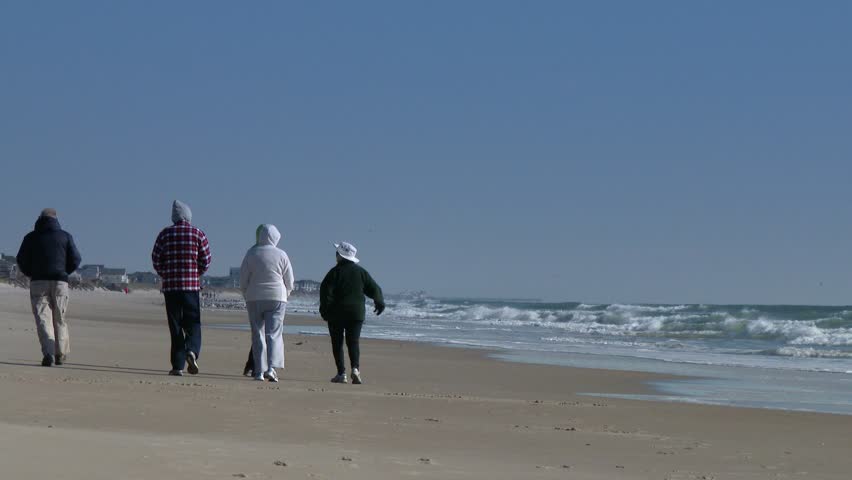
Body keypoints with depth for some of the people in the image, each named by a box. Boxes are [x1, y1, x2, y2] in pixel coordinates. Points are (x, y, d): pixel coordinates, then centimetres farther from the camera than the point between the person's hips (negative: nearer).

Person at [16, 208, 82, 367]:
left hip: (38, 282, -1)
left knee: (43, 318, -4)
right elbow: (75, 259, 2)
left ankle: (48, 353, -23)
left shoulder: (31, 237, 6)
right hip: (60, 282, 1)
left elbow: (21, 260, 3)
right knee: (59, 319, 13)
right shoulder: (65, 236, 6)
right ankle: (61, 354, 16)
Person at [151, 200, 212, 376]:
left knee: (175, 326, 4)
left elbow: (156, 259, 2)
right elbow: (206, 260, -1)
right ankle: (192, 351, -22)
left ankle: (178, 366, 0)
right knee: (193, 323, 6)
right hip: (192, 285, -1)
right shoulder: (198, 234, 2)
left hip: (170, 285, 1)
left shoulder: (165, 234, 4)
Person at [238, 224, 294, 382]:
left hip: (254, 298, 1)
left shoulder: (251, 253, 0)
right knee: (274, 334, -1)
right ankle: (271, 368, -17)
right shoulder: (281, 255, -2)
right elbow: (289, 281, 3)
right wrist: (284, 295, 20)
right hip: (277, 298, -1)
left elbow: (243, 280, 3)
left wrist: (247, 296, 17)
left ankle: (259, 371, 3)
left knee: (258, 334, 6)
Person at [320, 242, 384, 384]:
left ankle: (341, 374, -1)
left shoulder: (335, 272, -6)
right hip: (356, 313, 3)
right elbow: (374, 289, 10)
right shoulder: (361, 271, 6)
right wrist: (379, 303, 27)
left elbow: (325, 291, -14)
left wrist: (325, 310, -6)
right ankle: (355, 368, -17)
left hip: (337, 313, -3)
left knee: (337, 343, 5)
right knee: (353, 342, 6)